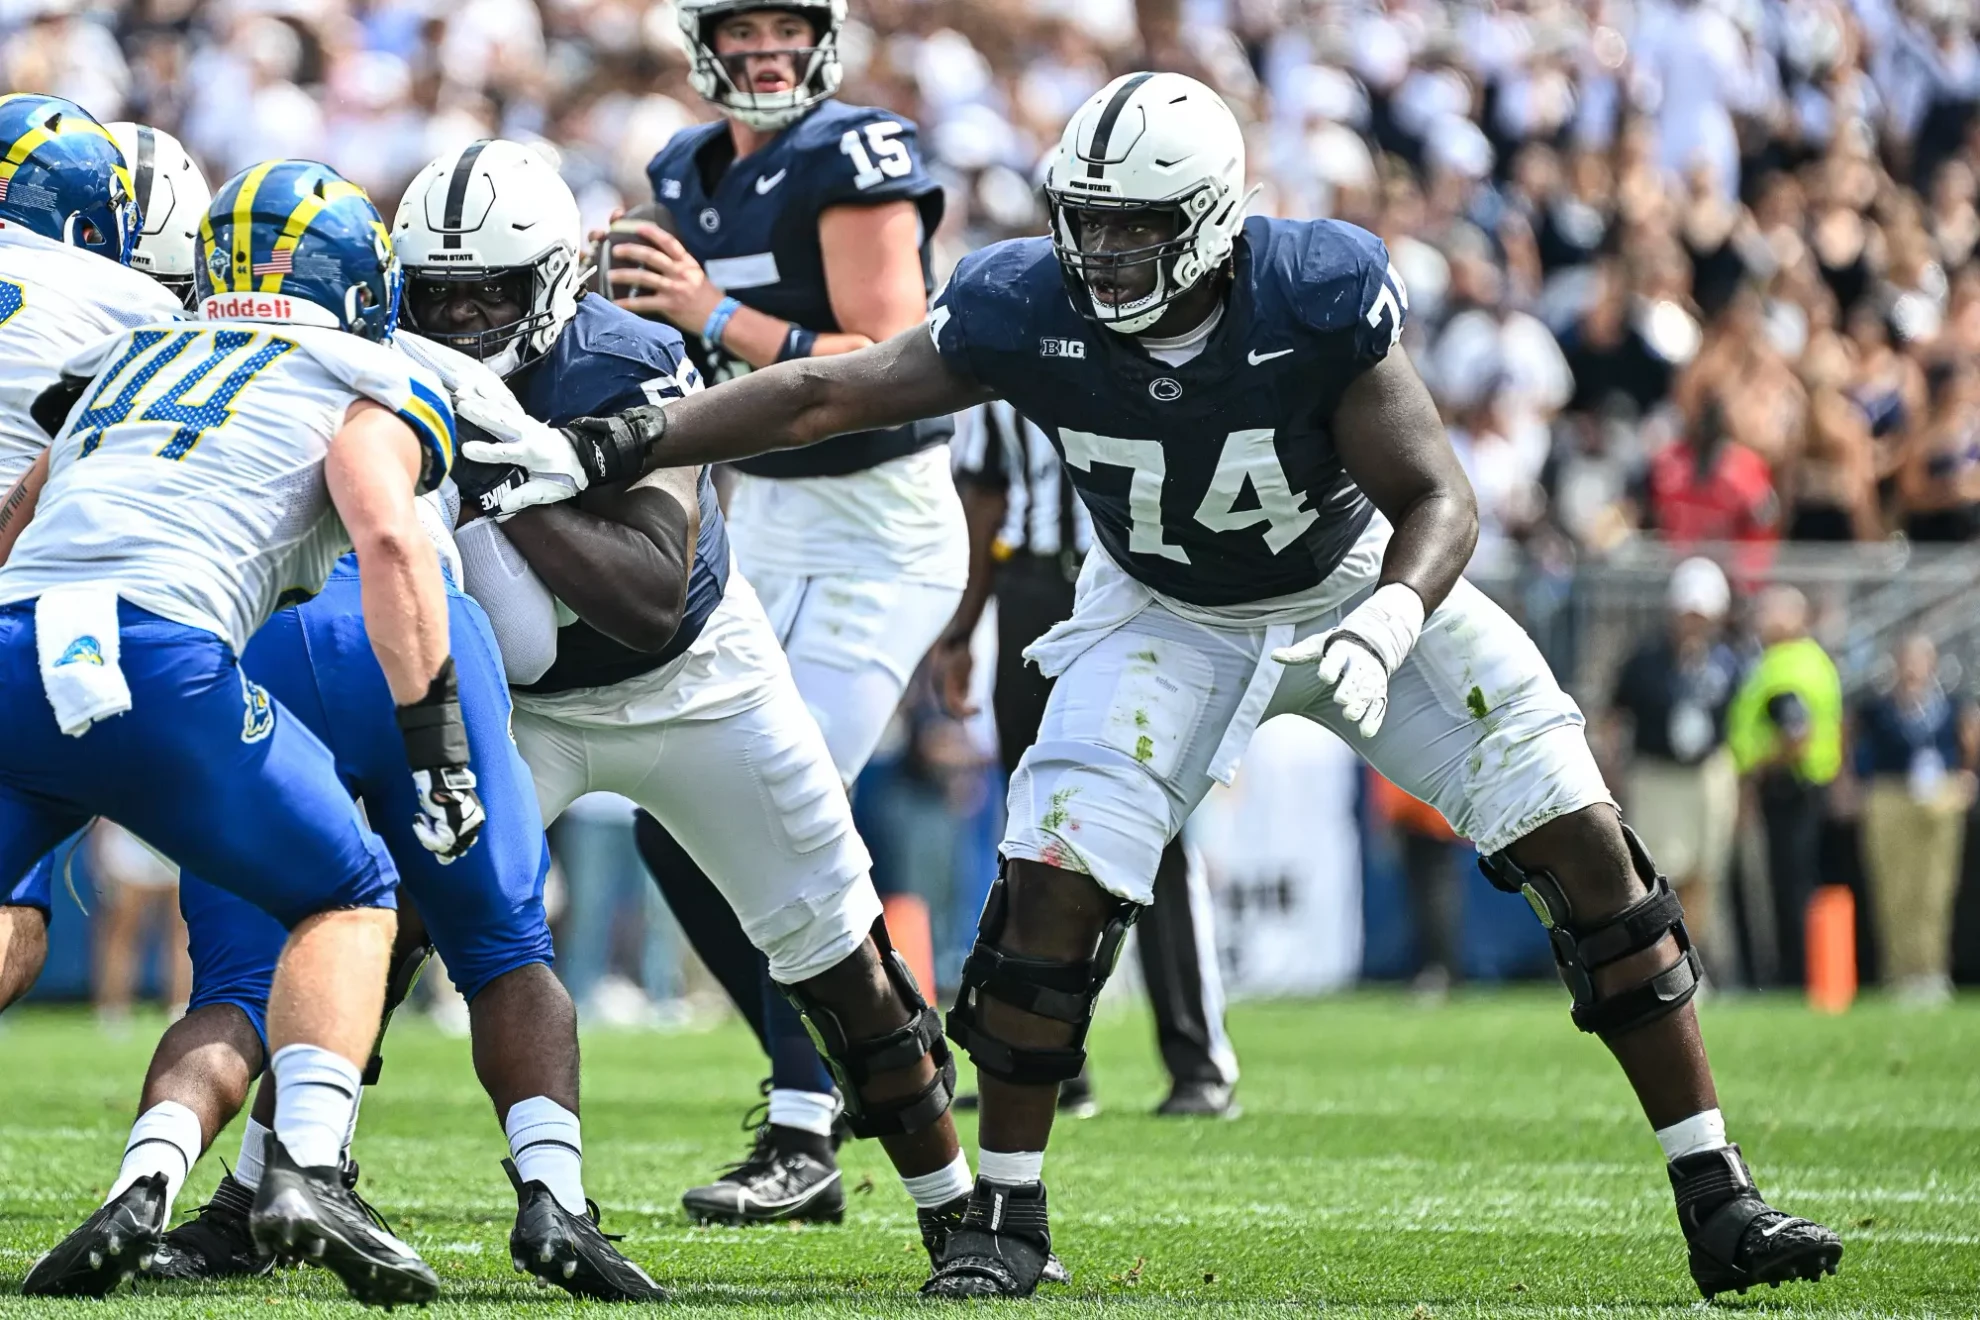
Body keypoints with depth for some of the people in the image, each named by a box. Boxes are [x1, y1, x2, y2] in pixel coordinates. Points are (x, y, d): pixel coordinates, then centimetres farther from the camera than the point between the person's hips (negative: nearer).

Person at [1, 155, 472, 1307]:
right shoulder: (365, 390, 17)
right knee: (350, 899, 15)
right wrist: (435, 738, -2)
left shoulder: (124, 365, 32)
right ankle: (306, 1169, -4)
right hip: (152, 657, -4)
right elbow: (388, 537, -2)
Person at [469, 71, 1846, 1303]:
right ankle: (1007, 1214, -2)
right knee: (1056, 883, -18)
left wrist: (1381, 631, -45)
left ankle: (1717, 1204, 0)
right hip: (1173, 623, 1)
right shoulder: (1033, 310, -24)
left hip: (1360, 588, -1)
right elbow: (824, 396, -18)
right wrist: (603, 449, -24)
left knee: (1585, 848, -9)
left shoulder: (1321, 296, -30)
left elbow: (1439, 502, -25)